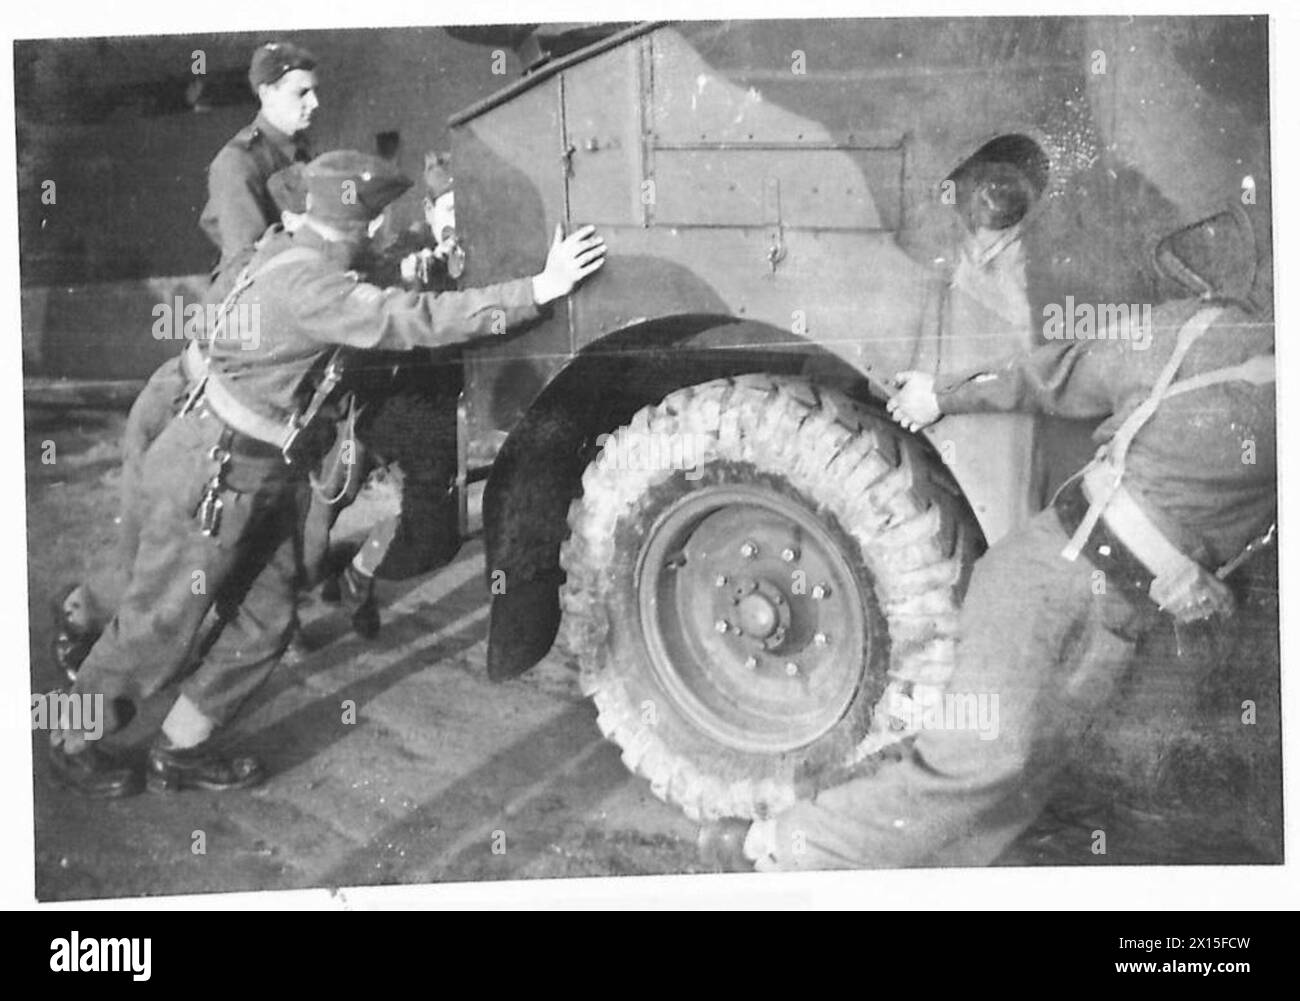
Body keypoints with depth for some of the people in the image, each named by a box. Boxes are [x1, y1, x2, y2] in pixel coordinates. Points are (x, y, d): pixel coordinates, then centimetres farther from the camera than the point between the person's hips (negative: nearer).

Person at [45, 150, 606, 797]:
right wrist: (537, 290, -31)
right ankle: (73, 743, 26)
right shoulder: (307, 284, -26)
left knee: (263, 623, 12)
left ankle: (180, 750, 26)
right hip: (211, 474, -9)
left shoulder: (291, 253, 4)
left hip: (266, 476, 10)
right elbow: (415, 321, -31)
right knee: (160, 624, 6)